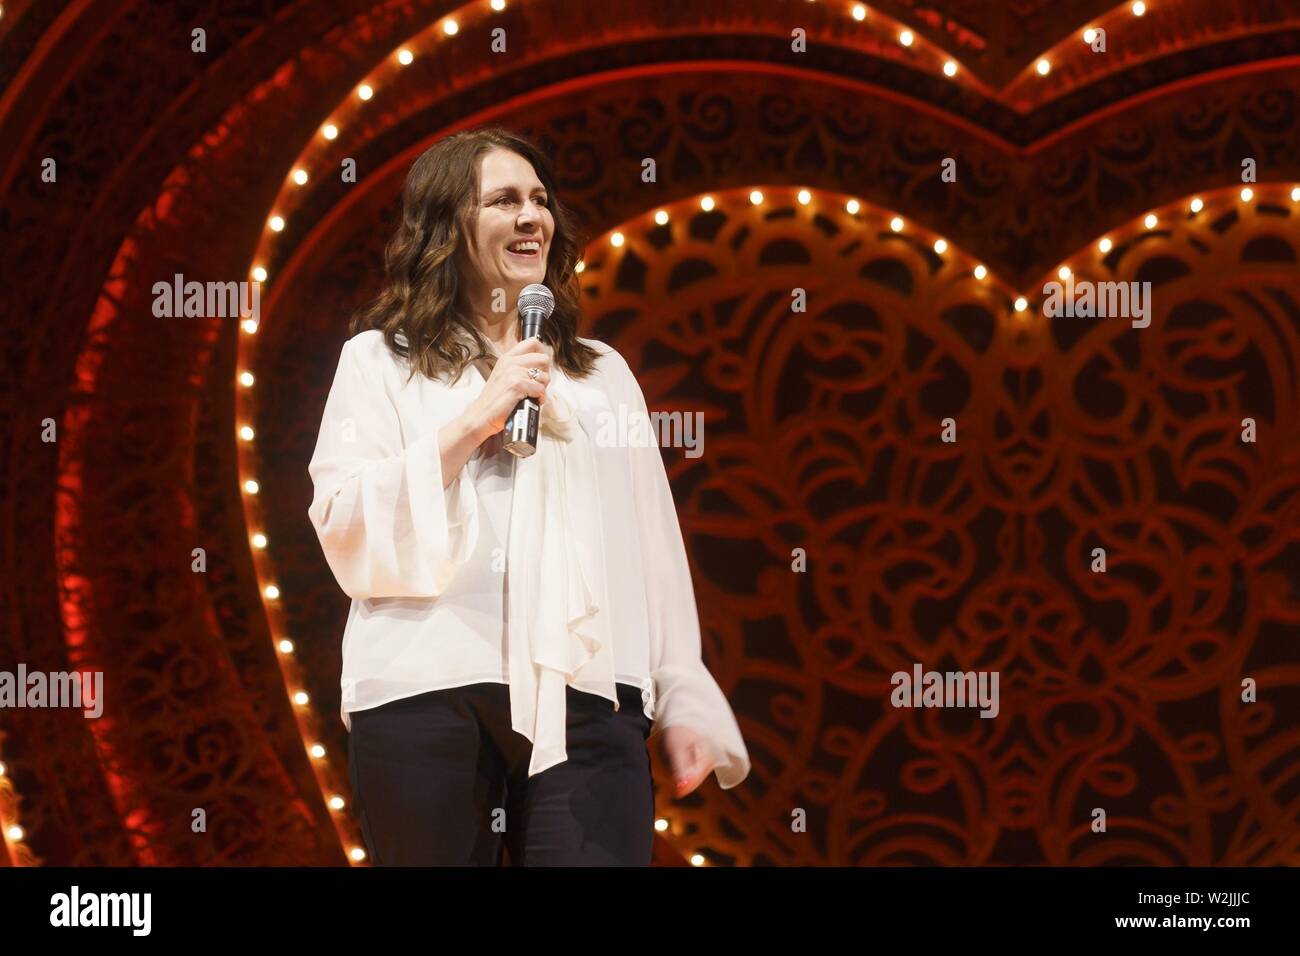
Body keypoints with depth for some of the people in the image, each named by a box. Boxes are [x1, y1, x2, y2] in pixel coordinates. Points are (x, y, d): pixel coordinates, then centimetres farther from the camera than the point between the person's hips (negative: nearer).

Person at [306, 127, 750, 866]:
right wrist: (471, 424, -6)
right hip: (428, 696, -2)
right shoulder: (381, 362, 11)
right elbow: (347, 533, -1)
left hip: (583, 700, 2)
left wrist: (682, 700, 9)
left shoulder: (601, 371, 21)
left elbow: (652, 545, 16)